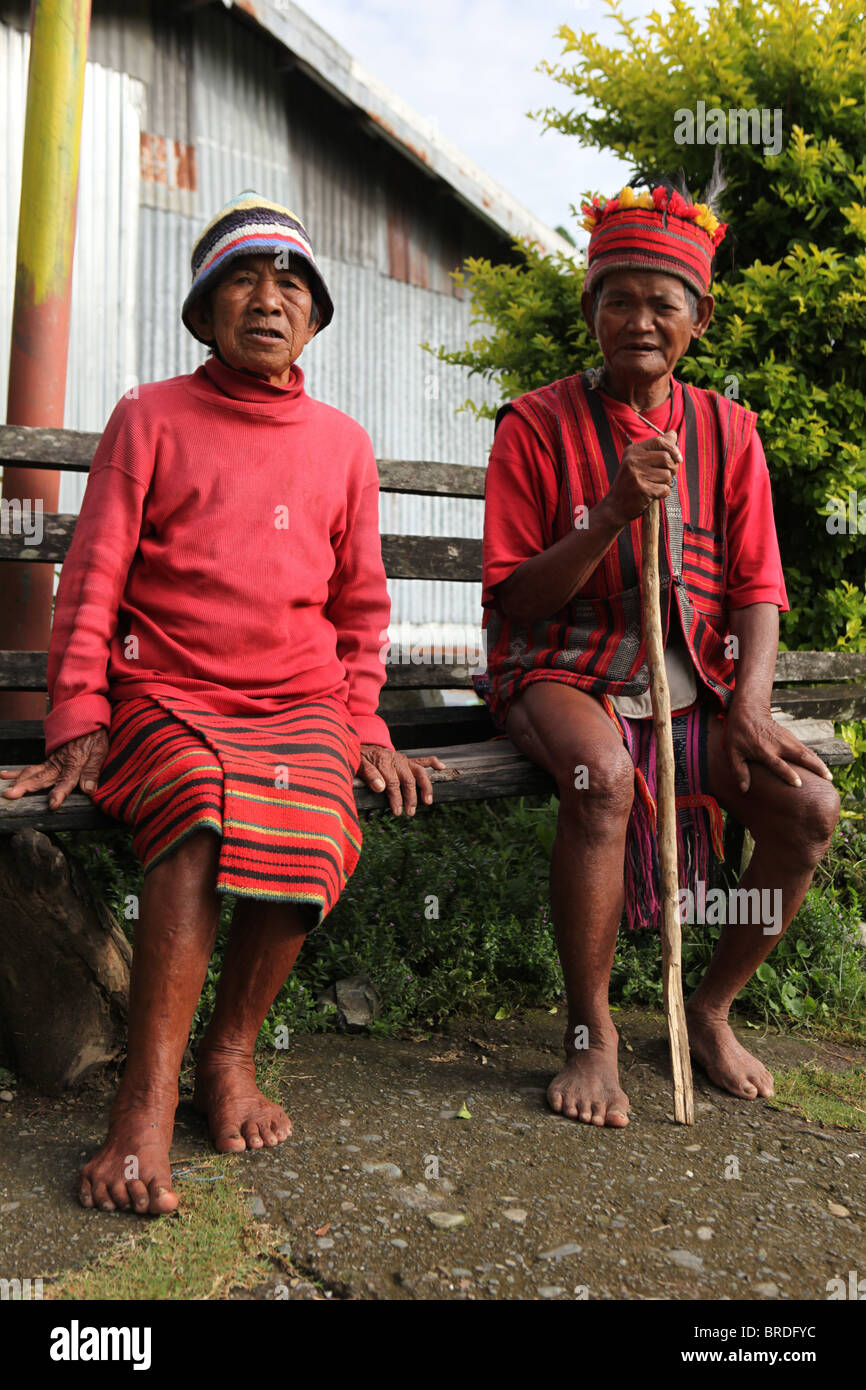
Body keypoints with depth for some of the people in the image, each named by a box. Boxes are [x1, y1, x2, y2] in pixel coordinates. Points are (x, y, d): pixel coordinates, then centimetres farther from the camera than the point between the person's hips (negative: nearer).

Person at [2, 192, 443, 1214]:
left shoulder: (342, 444, 16)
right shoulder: (150, 418, 9)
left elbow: (359, 603, 19)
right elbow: (93, 579, 4)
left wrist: (363, 726, 7)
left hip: (301, 704, 2)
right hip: (165, 697, -2)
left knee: (310, 837, -29)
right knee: (200, 809, -34)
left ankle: (229, 1053, -6)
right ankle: (148, 1101, -25)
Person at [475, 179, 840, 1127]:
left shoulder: (727, 430, 8)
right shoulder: (536, 424, -3)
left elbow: (756, 588, 4)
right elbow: (512, 602, -8)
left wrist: (749, 710, -13)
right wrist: (613, 513, -21)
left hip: (693, 684, 4)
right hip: (563, 670, -3)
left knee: (811, 803, -17)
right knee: (602, 776, -36)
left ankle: (711, 1009, 8)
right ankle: (590, 1030, -14)